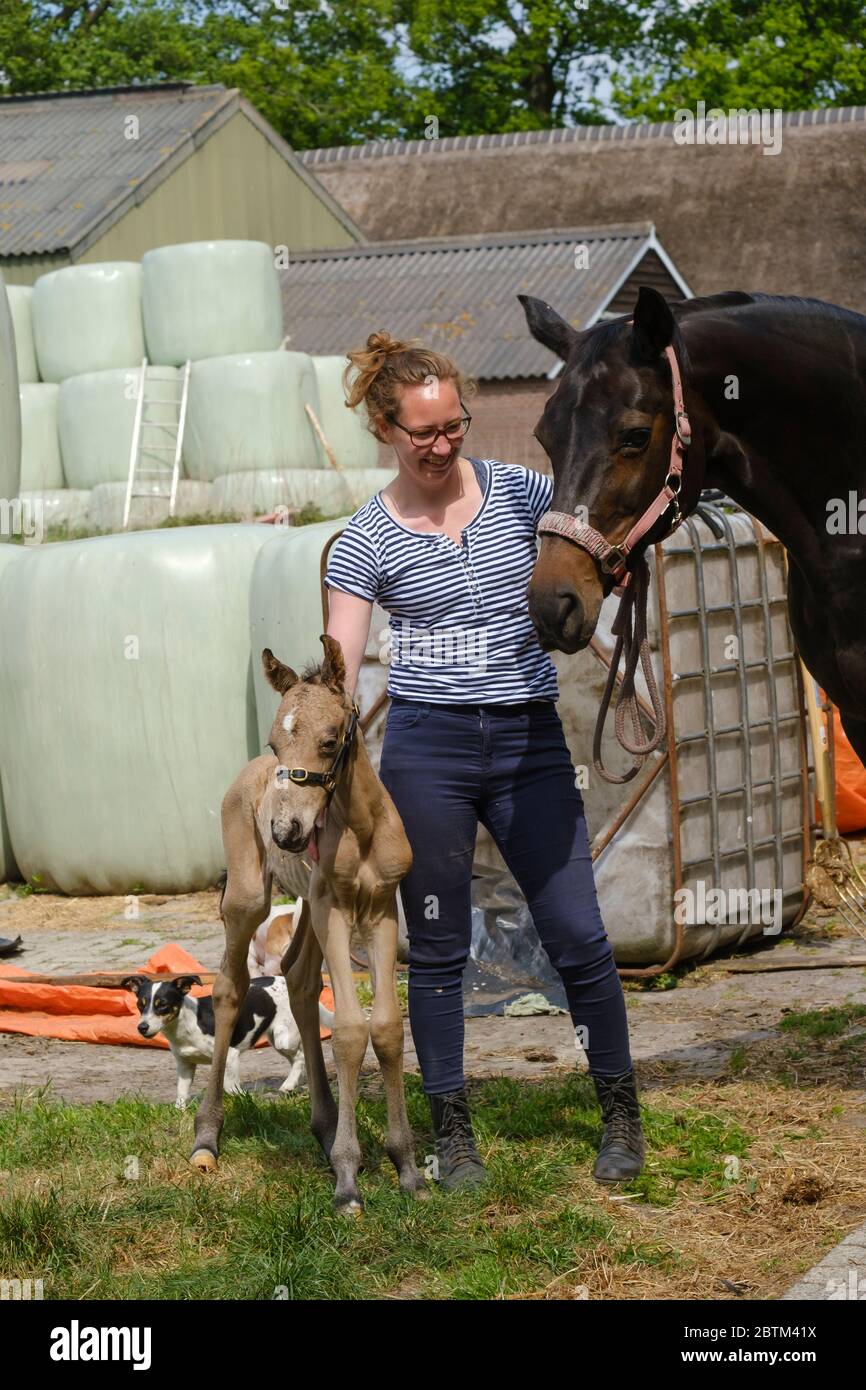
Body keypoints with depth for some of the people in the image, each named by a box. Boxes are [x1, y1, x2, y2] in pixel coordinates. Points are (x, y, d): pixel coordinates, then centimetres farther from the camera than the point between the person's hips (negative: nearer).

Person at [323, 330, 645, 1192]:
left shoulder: (517, 492, 5)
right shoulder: (367, 539, -1)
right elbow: (336, 669, -4)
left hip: (529, 741, 1)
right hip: (427, 746, -1)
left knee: (577, 934, 0)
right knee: (438, 949, 5)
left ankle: (621, 1111, 17)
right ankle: (451, 1130, 17)